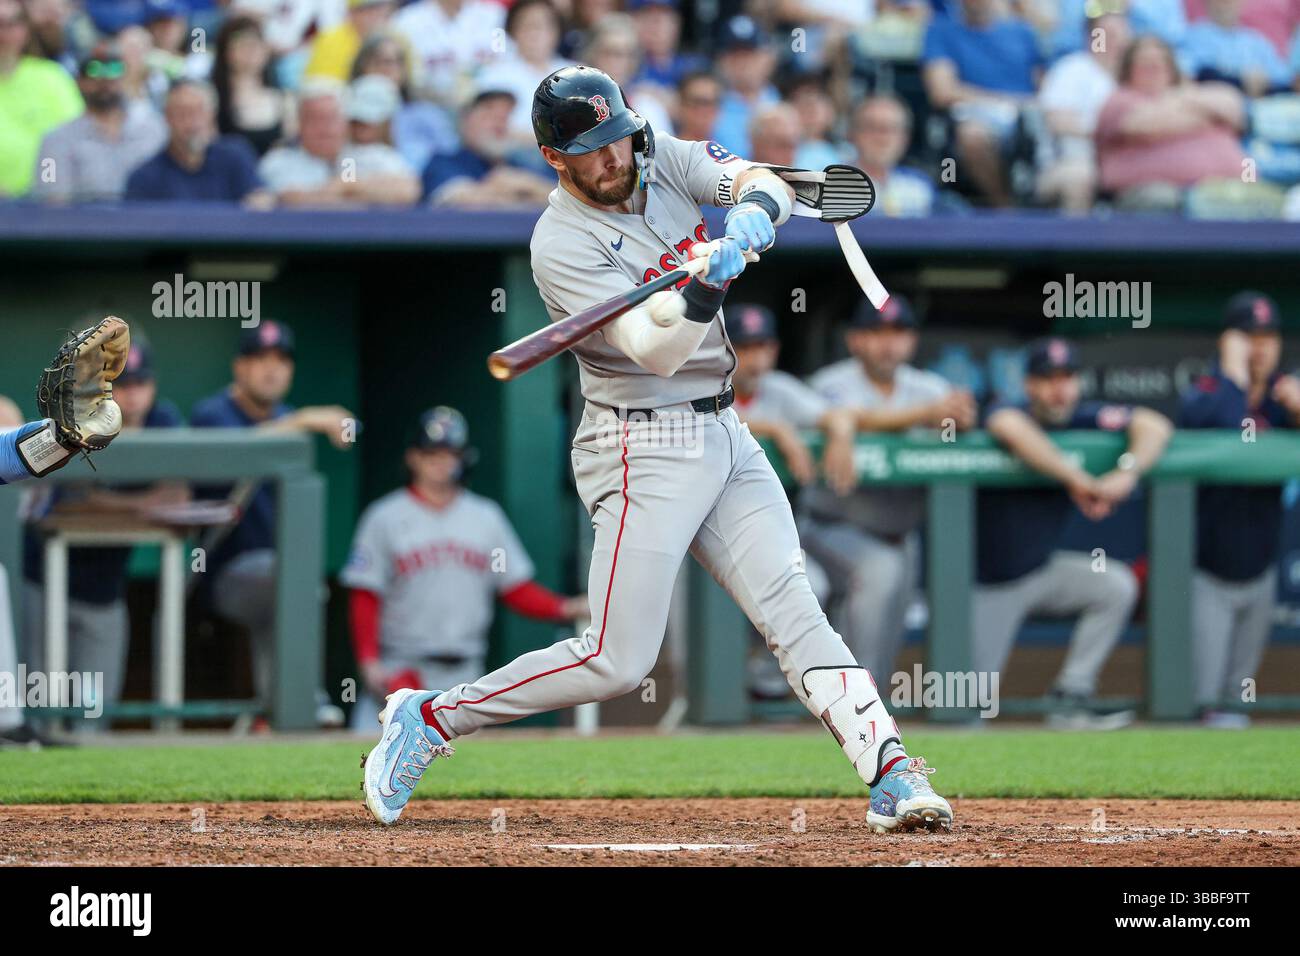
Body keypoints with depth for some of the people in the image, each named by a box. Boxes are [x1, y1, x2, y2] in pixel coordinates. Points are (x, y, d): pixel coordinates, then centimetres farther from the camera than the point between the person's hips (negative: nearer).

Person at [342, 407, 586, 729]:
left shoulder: (487, 517, 11)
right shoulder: (384, 518, 1)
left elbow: (517, 590, 10)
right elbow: (365, 598, -2)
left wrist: (565, 608, -7)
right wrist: (368, 660, -13)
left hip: (463, 674, 3)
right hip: (402, 670, -3)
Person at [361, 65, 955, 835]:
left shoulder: (662, 160, 4)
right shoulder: (562, 244, -16)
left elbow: (769, 186, -7)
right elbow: (655, 350, -25)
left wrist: (754, 213, -30)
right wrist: (705, 287, -43)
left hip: (725, 436, 6)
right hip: (647, 448, -6)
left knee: (795, 612, -3)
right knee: (618, 661, -8)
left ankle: (893, 774, -10)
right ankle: (429, 719, 4)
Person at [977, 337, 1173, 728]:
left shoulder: (1084, 418, -6)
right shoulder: (1008, 411, -19)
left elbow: (1154, 426, -15)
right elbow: (1013, 429, -45)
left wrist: (1126, 473, -34)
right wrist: (1078, 480, -45)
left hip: (1041, 568, 5)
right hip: (987, 584, -5)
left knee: (1117, 585, -19)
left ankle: (1070, 697, -10)